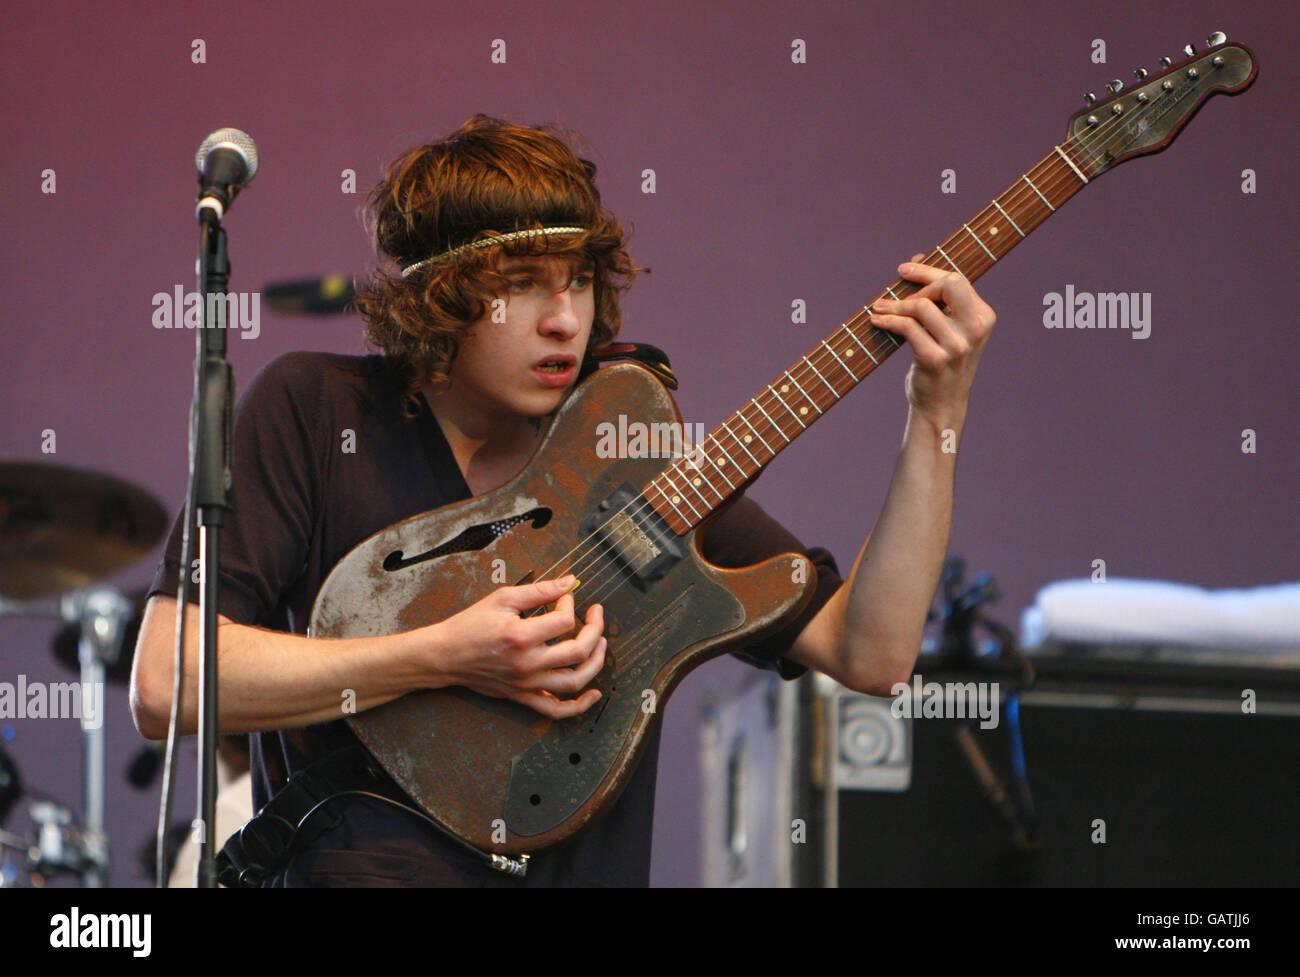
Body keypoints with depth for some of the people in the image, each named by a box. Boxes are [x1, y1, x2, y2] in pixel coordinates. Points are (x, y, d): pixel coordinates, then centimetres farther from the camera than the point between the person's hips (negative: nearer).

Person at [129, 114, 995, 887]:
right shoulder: (315, 413, 2)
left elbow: (871, 654, 6)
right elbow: (165, 684, -7)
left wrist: (937, 418, -1)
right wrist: (440, 659, -12)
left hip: (584, 869, 6)